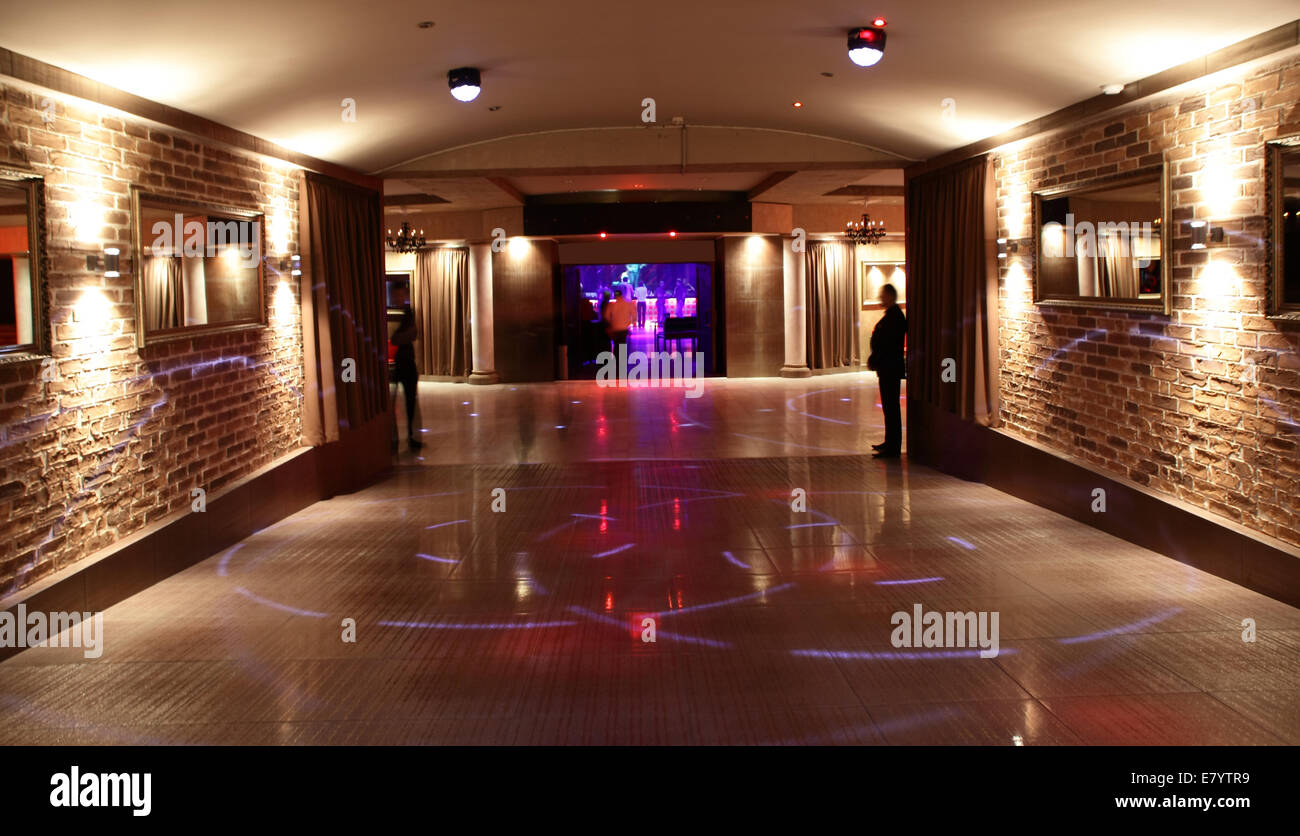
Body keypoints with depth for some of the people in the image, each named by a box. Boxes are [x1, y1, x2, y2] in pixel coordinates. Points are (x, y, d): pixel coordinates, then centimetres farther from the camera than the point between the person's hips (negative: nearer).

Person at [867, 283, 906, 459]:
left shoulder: (894, 316, -18)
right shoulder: (892, 314, 15)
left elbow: (886, 344, -22)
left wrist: (873, 361, -14)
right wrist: (873, 358, 12)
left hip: (890, 368, -11)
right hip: (888, 367, 11)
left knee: (891, 407, -7)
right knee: (890, 406, 17)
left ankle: (892, 448, -4)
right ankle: (890, 443, 26)